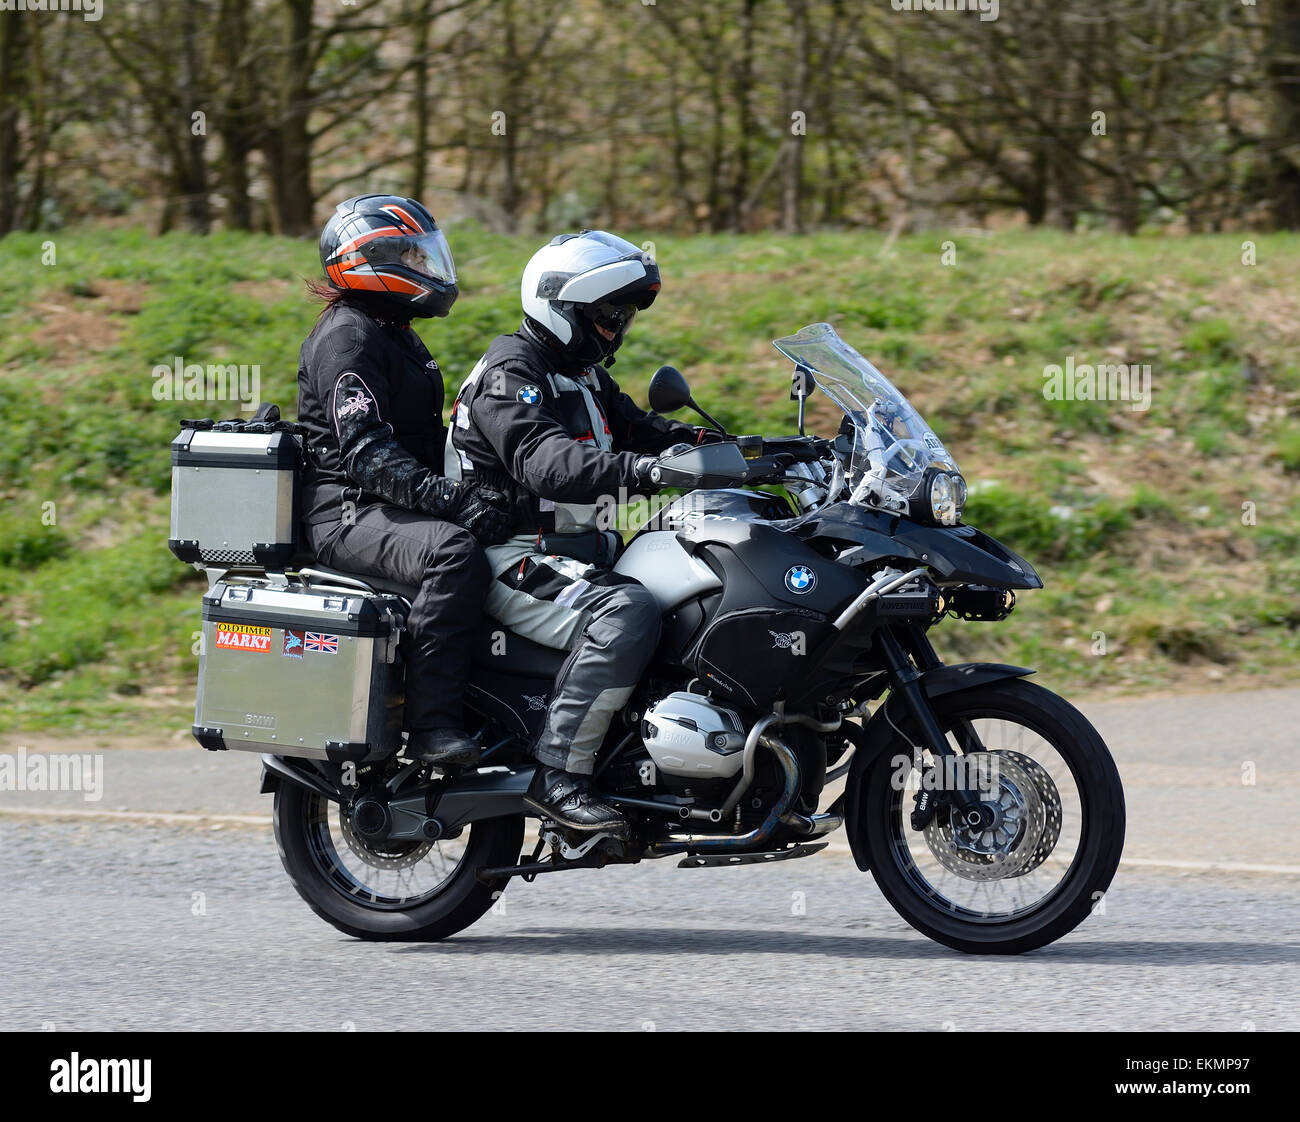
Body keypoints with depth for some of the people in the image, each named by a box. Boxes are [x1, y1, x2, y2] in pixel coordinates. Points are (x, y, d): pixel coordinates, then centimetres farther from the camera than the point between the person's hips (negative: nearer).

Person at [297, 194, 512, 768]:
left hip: (397, 507, 10)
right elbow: (365, 451, -23)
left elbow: (428, 437, 27)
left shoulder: (396, 334, 22)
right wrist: (446, 496, -32)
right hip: (347, 511, -10)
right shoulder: (347, 336, -11)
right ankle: (430, 721, -38)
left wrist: (482, 485, 12)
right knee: (455, 553, -35)